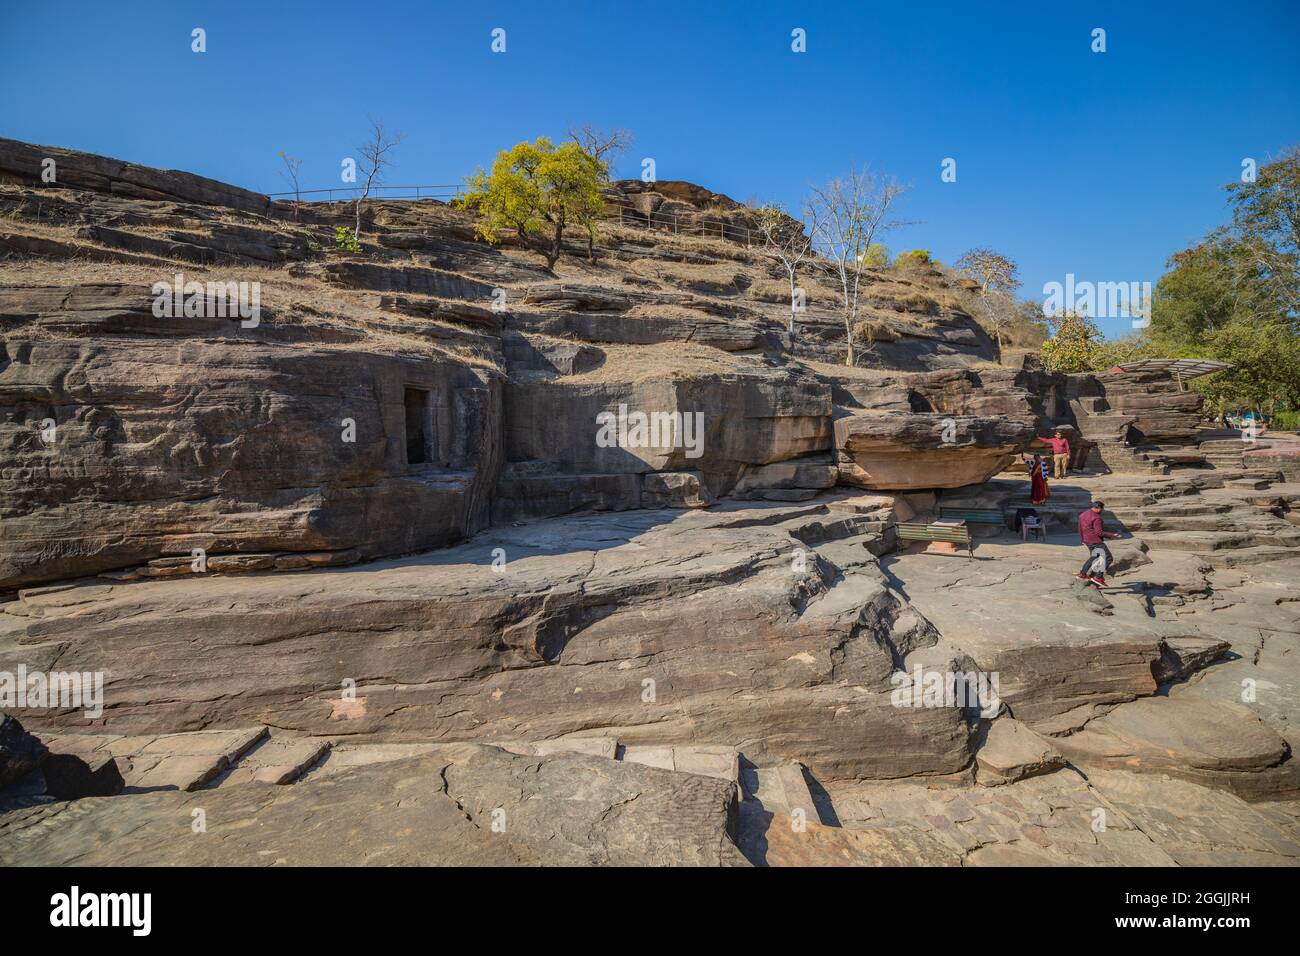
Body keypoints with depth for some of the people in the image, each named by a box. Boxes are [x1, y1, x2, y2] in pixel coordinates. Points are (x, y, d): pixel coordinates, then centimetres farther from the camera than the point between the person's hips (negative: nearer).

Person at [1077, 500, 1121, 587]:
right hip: (1096, 541, -9)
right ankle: (1098, 577, -9)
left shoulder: (1083, 515, 8)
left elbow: (1080, 529, 16)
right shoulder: (1096, 518, -19)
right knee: (1107, 558, -4)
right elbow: (1099, 532, -22)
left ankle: (1082, 574, 27)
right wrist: (1112, 535, -16)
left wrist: (1082, 539, 26)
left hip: (1087, 541, 9)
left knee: (1094, 557, 25)